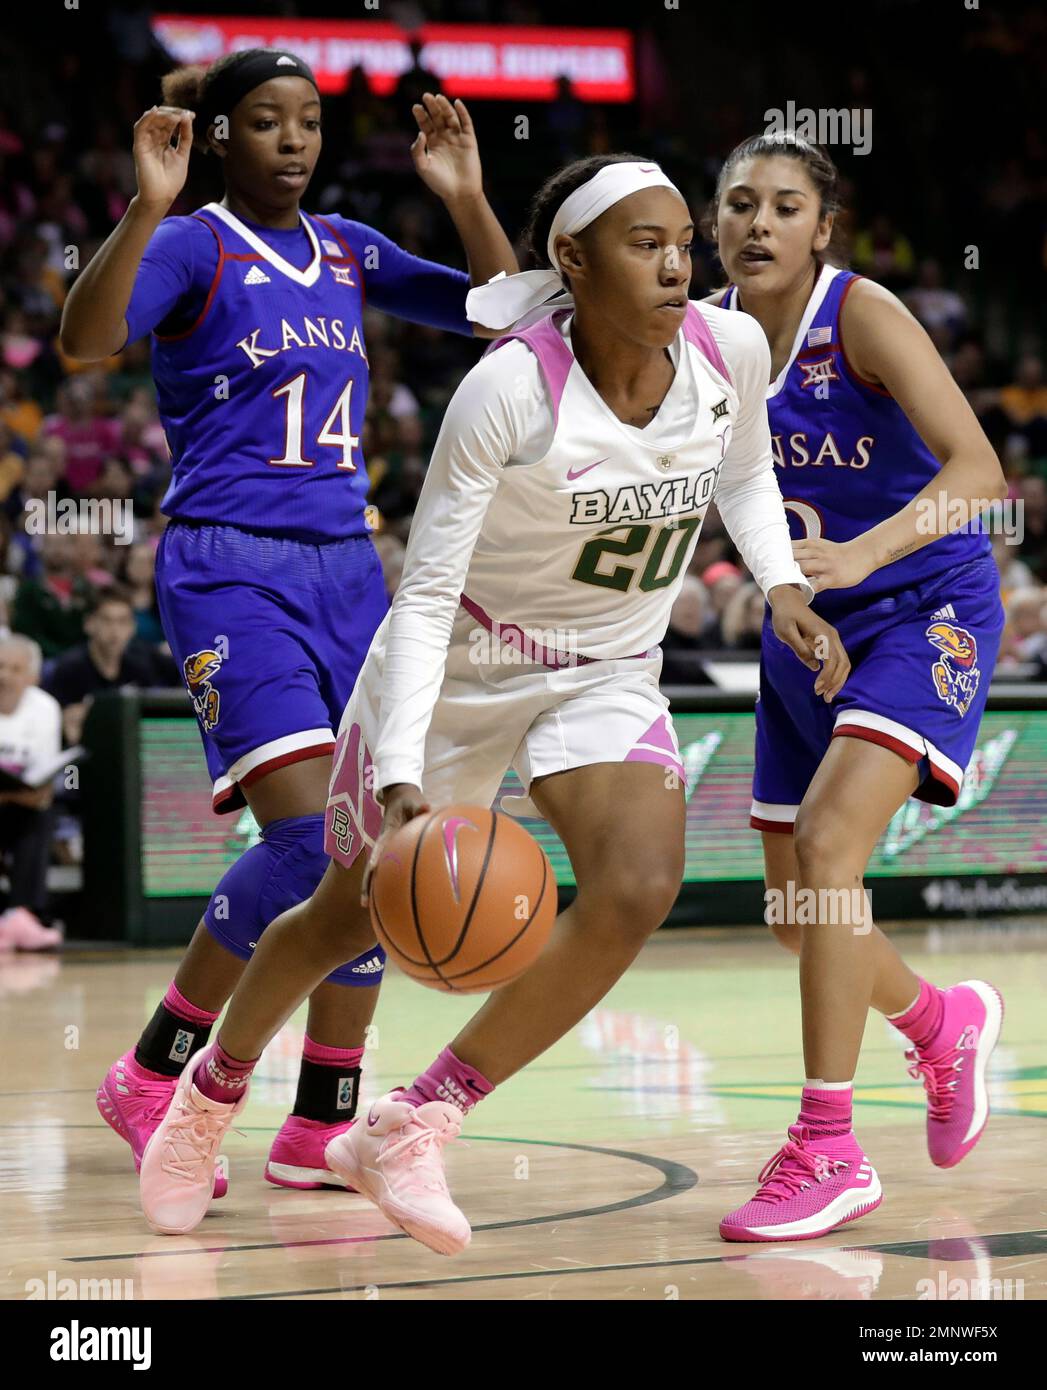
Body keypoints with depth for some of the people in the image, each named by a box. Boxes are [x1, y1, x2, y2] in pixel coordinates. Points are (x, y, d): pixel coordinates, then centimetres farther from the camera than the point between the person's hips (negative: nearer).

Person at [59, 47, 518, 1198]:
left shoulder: (345, 251, 13)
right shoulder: (193, 247, -5)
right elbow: (85, 339, -24)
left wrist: (465, 198, 0)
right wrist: (147, 205, -35)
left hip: (344, 570, 7)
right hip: (229, 572, -7)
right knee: (308, 835, -20)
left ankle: (321, 1130, 10)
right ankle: (150, 1079, -3)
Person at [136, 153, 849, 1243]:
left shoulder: (732, 350, -15)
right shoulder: (509, 388, -28)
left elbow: (745, 476, 10)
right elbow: (425, 594, -25)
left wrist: (782, 586, -7)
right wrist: (400, 773, -35)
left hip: (607, 675, 3)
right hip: (458, 663, -3)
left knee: (638, 889, -24)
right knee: (353, 911, 12)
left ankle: (410, 1130, -15)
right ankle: (212, 1090, 43)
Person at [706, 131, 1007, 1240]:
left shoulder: (861, 315, -20)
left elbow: (976, 468, -30)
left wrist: (860, 554, -46)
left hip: (924, 609, -7)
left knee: (826, 845, -25)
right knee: (796, 906, 12)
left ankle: (829, 1151, -18)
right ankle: (943, 1023, 43)